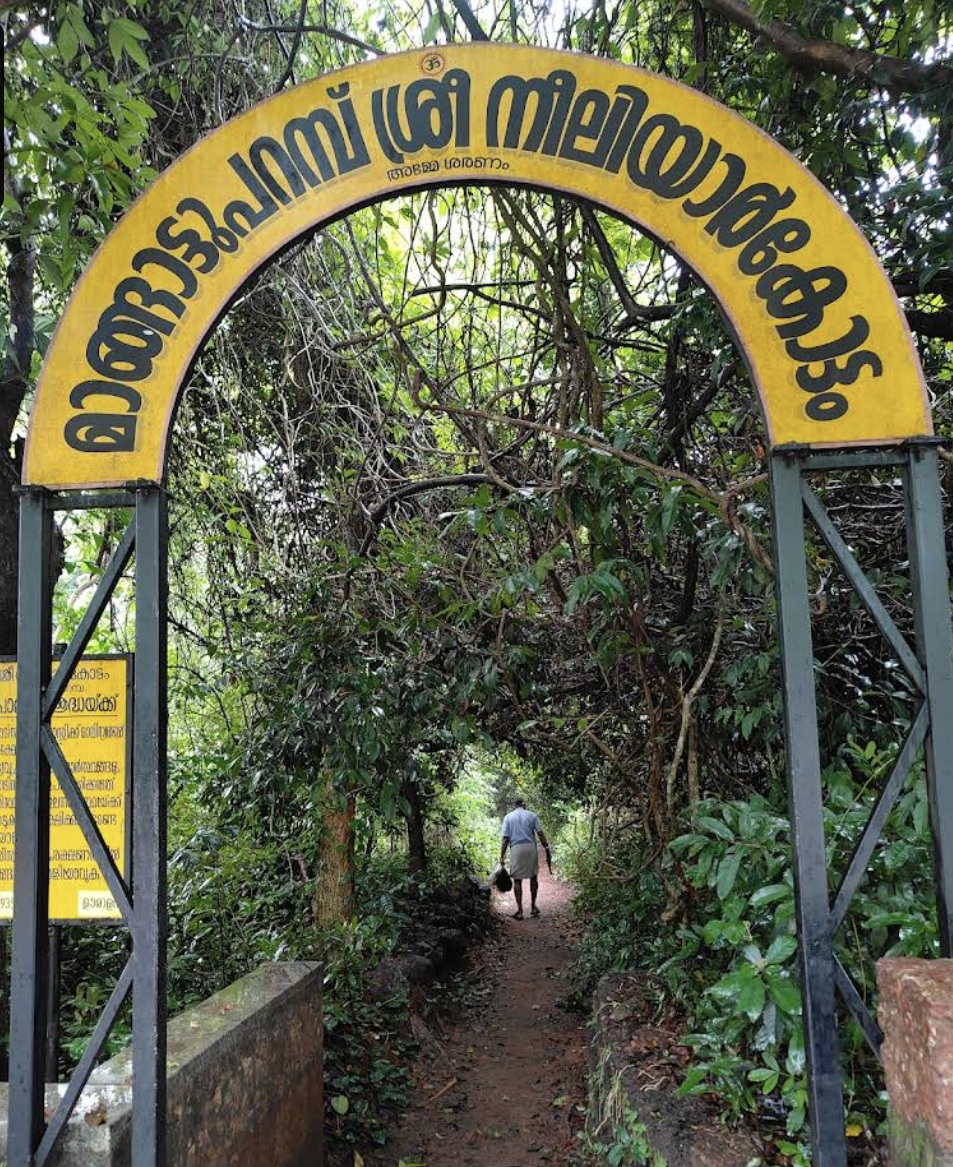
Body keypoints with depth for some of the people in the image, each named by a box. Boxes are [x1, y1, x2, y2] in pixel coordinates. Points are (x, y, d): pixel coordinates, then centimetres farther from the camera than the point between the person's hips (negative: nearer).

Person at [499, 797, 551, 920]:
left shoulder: (508, 817, 8)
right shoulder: (531, 815, 9)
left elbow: (505, 838, 0)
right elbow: (540, 834, 1)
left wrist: (502, 856, 0)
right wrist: (547, 850, 4)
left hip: (516, 849, -1)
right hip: (531, 848, 1)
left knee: (517, 880, 4)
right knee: (533, 877, 16)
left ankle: (519, 911, 4)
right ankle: (533, 906, 21)